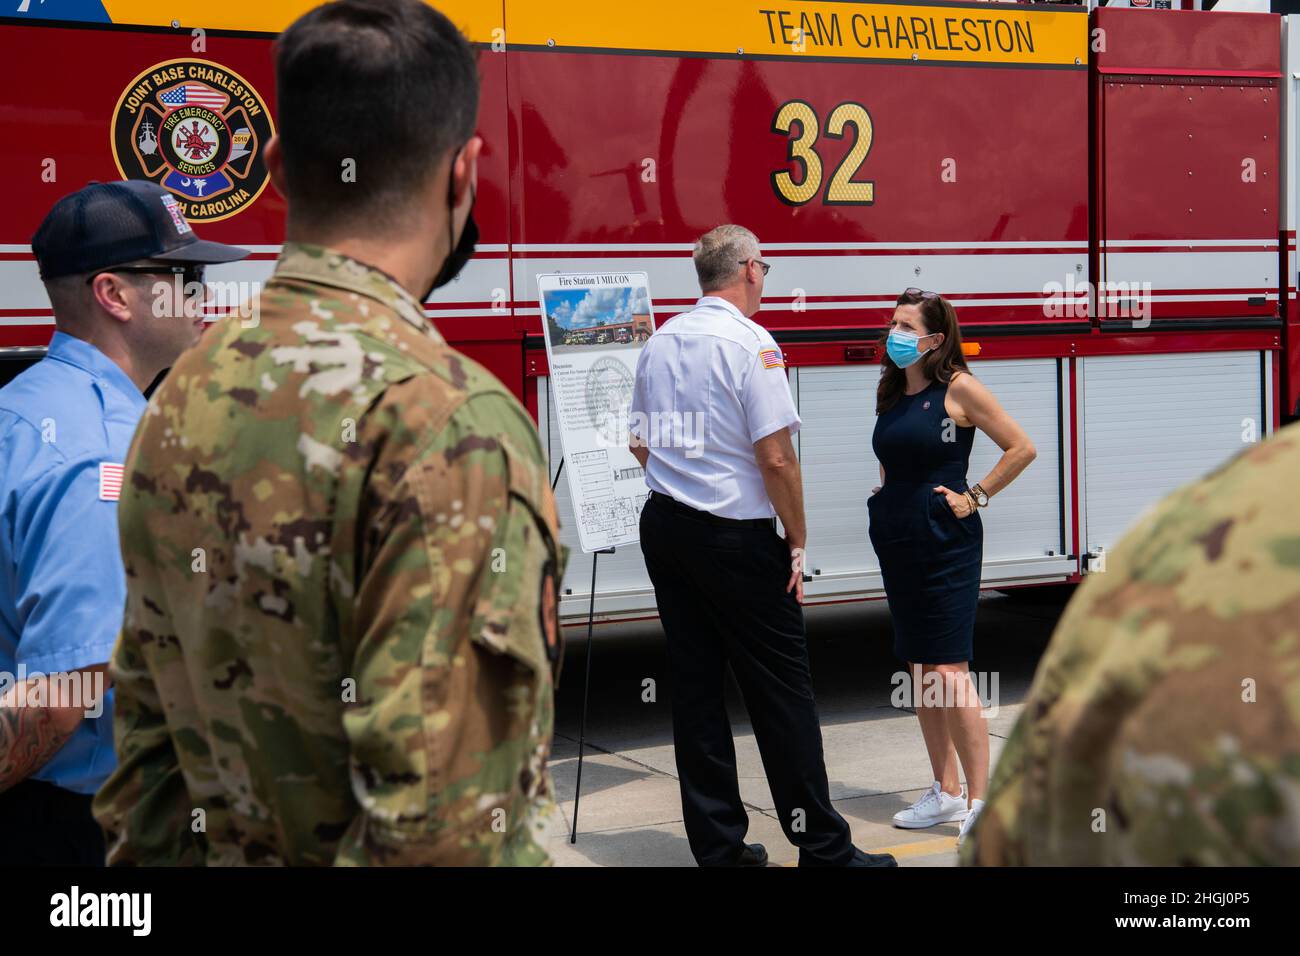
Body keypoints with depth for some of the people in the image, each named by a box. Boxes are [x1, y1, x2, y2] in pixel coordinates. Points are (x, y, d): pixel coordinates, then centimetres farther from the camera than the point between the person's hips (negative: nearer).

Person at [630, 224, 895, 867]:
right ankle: (822, 847, 6)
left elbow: (641, 443, 18)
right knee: (780, 691, 0)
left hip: (664, 526, 7)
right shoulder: (748, 342, -13)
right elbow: (776, 458, -17)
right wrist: (798, 544, -8)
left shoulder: (660, 342, 9)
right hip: (735, 537, -7)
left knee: (695, 686, 9)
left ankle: (718, 845, 15)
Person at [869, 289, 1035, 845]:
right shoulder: (890, 392, 11)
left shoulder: (958, 388, -9)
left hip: (945, 543, -7)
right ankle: (945, 792, 19)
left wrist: (975, 497, -9)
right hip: (896, 543, 7)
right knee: (919, 672, 10)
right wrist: (884, 496, 13)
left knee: (949, 671, -10)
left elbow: (1021, 448, -8)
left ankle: (981, 800, -4)